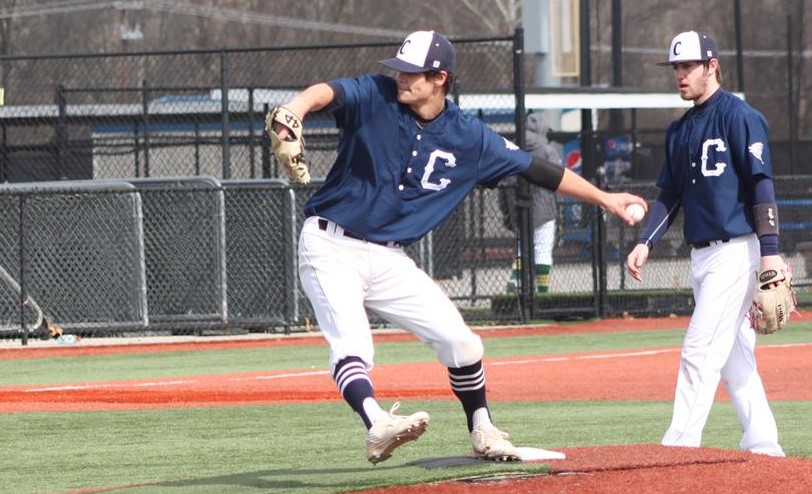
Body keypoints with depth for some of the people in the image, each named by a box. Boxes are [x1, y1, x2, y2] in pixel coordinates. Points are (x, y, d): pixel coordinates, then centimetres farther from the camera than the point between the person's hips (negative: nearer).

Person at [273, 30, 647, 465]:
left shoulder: (469, 139, 0)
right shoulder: (374, 97, -10)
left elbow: (534, 169, 8)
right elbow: (328, 93, -31)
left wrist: (604, 199, 10)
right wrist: (295, 110, -55)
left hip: (389, 260, 4)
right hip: (331, 247, -4)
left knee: (460, 342, 3)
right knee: (351, 346, -25)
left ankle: (482, 433, 23)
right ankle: (377, 426, -45)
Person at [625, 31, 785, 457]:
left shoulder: (739, 117, -9)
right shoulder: (680, 131, 15)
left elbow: (761, 183, -14)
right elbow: (670, 196, 17)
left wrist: (770, 250, -20)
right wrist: (645, 243, 2)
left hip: (736, 250, -8)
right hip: (701, 256, 8)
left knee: (701, 349, -13)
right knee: (734, 356, 10)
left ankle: (679, 446, -15)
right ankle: (762, 445, 15)